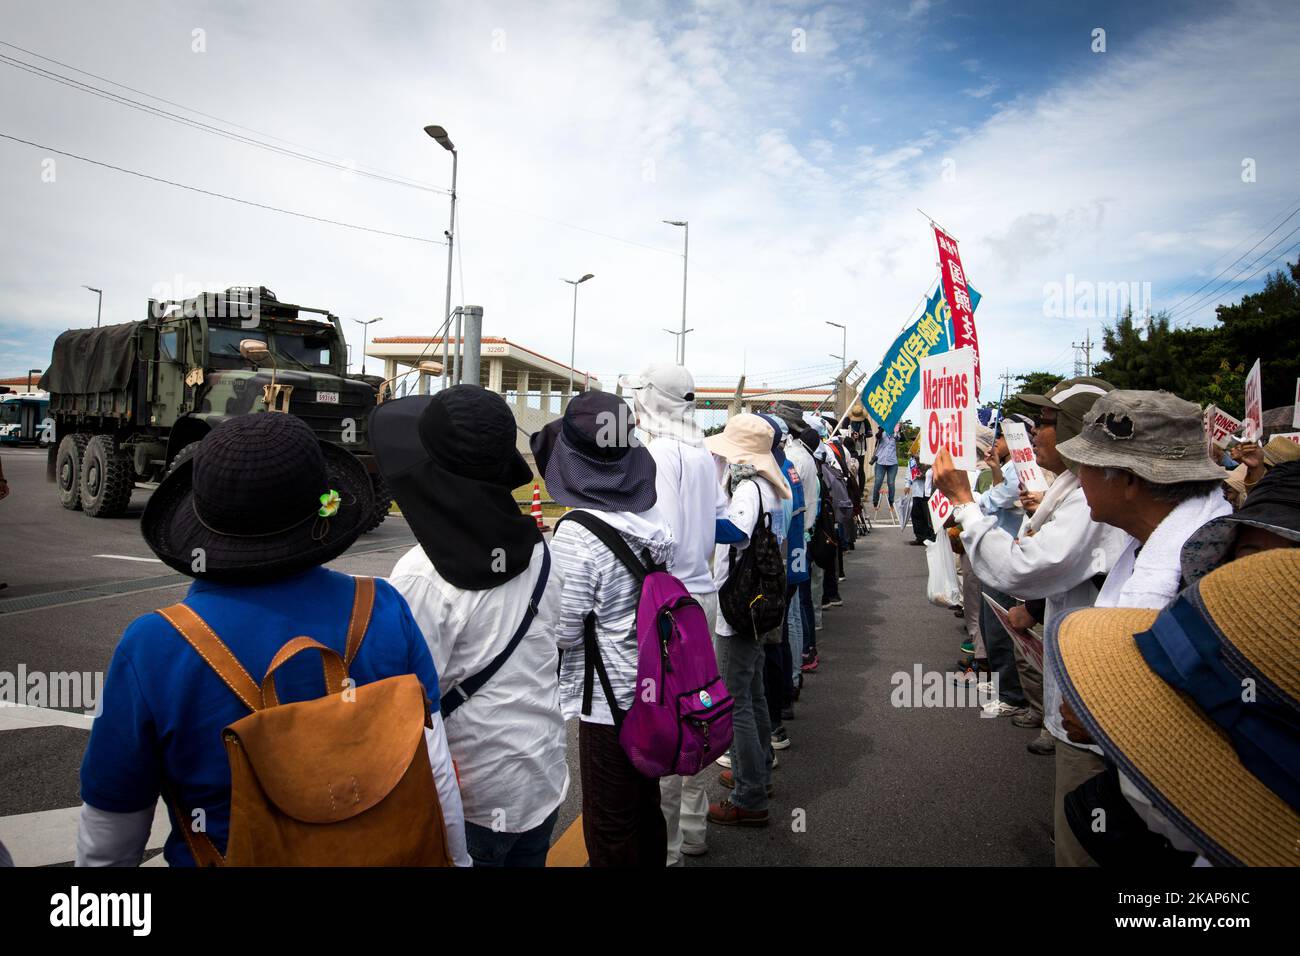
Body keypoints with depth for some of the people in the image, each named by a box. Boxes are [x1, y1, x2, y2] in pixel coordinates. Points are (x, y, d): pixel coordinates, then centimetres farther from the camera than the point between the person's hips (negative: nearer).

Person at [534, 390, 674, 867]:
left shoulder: (576, 532, -22)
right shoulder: (652, 516, -1)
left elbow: (563, 632, -17)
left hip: (608, 700, -7)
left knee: (610, 828, 10)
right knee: (646, 806, 24)